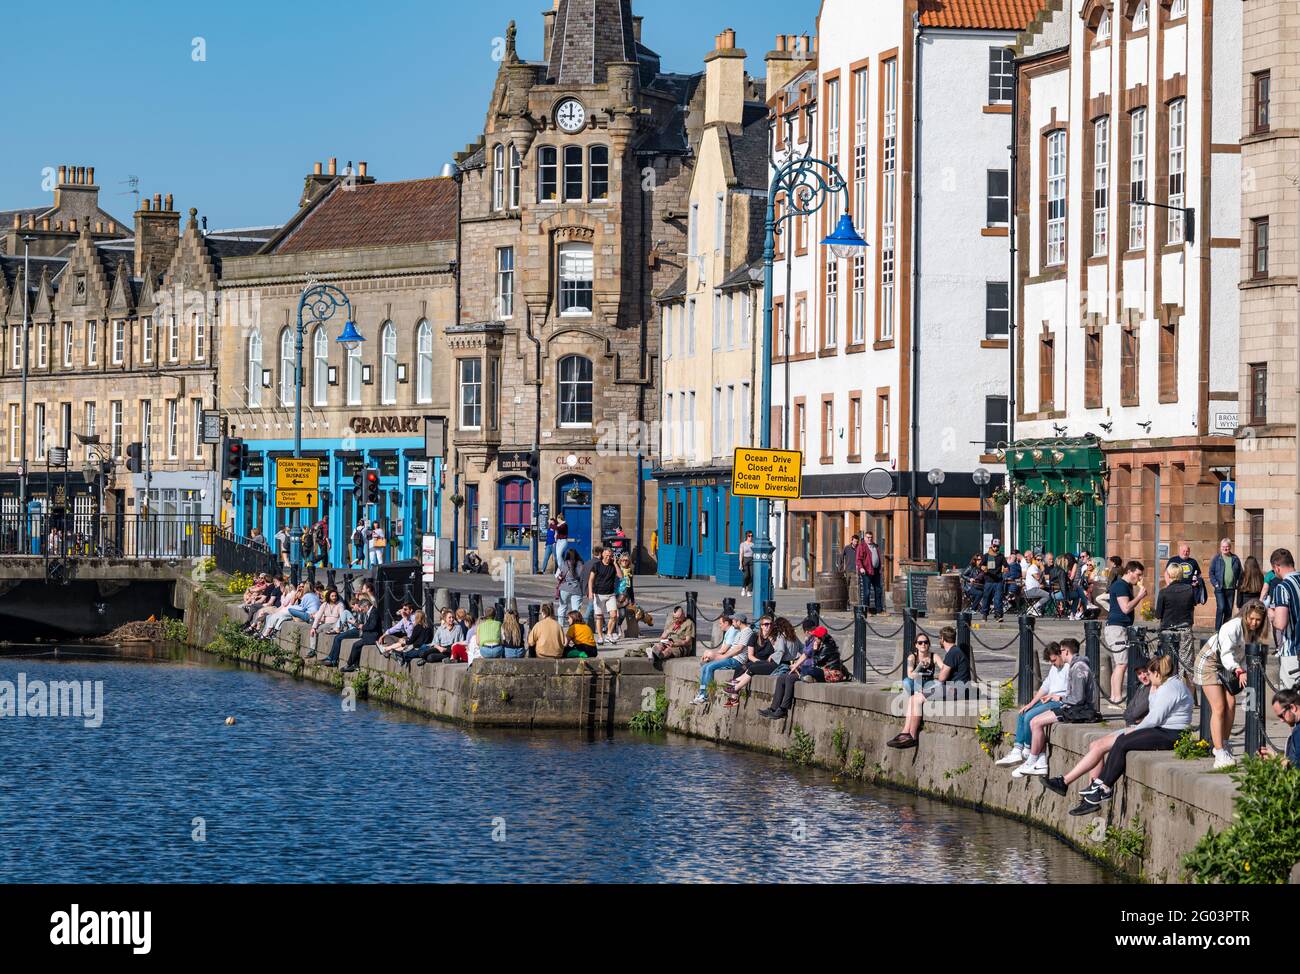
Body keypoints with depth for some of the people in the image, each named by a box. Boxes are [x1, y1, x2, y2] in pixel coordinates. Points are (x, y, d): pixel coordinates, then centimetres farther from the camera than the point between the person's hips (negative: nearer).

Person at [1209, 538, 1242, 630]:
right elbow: (1211, 572, 3)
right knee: (1221, 607, -16)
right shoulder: (1217, 559, 3)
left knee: (1229, 610, 5)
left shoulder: (1235, 559, 9)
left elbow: (1240, 573, 13)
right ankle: (1218, 629, -9)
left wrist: (1238, 584, 1)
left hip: (1231, 589, 3)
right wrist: (1215, 583, -9)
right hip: (1220, 588, -3)